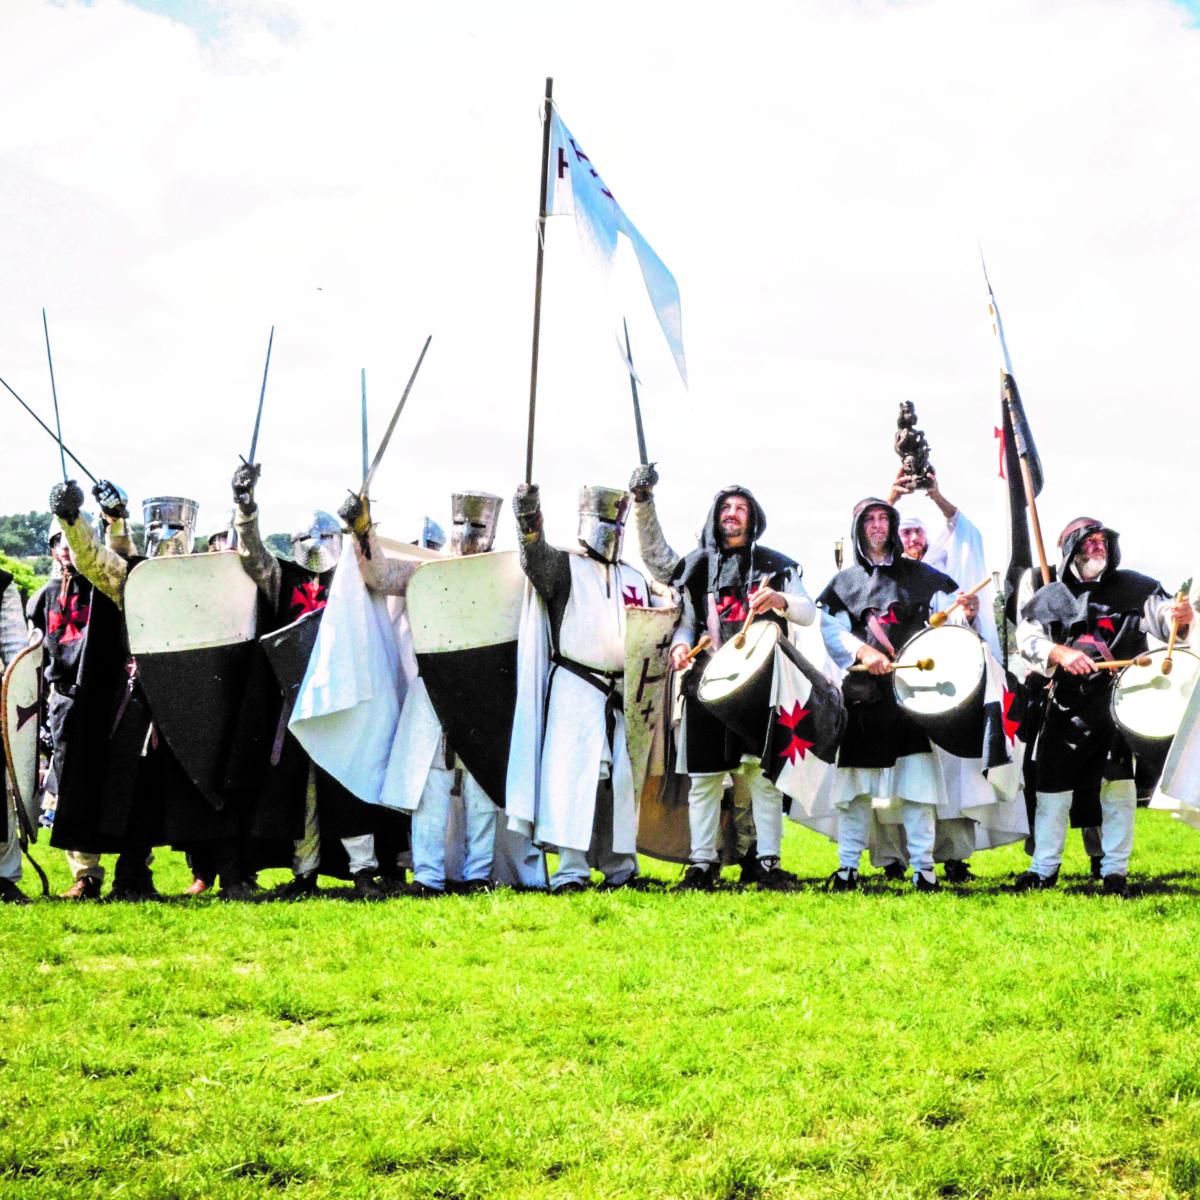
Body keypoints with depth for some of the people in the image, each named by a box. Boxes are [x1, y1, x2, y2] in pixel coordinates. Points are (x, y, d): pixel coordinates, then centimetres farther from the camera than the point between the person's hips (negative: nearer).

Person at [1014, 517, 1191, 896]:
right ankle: (1044, 867, 16)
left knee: (1118, 785, -1)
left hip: (1121, 705, -1)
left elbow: (1163, 616, -5)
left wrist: (1181, 618, -29)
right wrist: (1061, 654, -21)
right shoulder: (1049, 597, 8)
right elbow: (1027, 638, -2)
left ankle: (1115, 870, 10)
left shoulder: (1135, 588, 7)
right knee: (1053, 784, 3)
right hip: (1066, 707, 1)